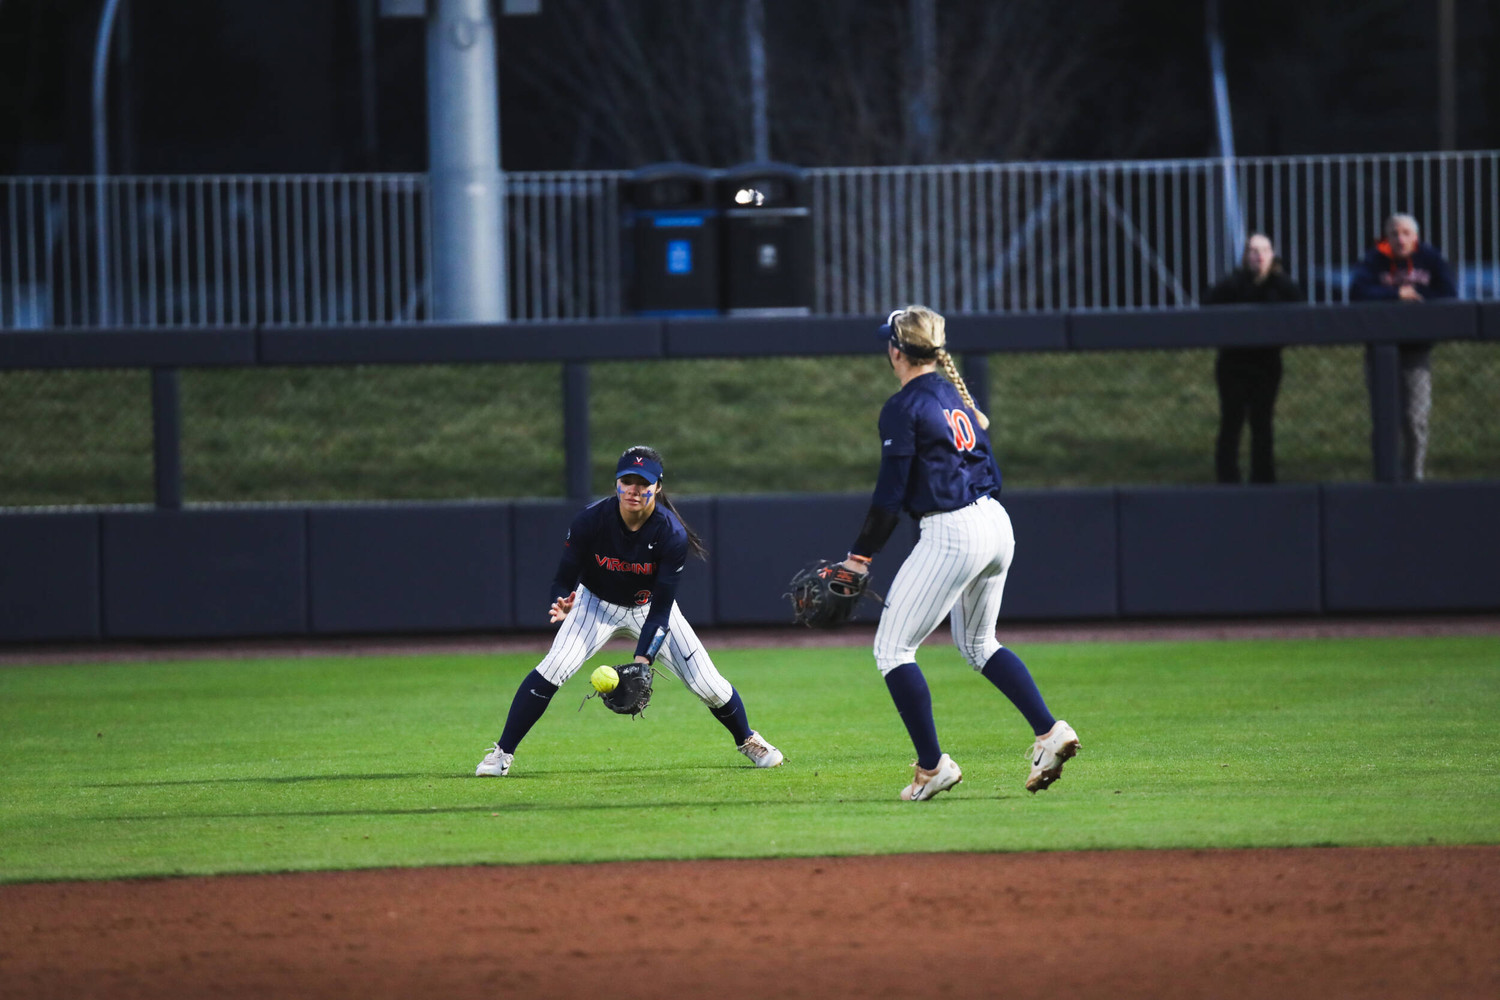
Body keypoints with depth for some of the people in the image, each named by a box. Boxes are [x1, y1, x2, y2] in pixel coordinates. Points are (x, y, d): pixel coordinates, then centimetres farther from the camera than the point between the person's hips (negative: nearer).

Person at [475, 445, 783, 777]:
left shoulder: (671, 534, -28)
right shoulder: (591, 520, -27)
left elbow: (661, 610, -27)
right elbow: (564, 578, -22)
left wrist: (642, 659, -37)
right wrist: (562, 605, -45)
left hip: (649, 607, 0)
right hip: (598, 603, 0)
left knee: (706, 682, -8)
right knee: (555, 666, -23)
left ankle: (748, 740, 21)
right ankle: (502, 753, -15)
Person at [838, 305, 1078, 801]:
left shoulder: (903, 408, -10)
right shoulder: (960, 397, 14)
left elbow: (891, 494, -13)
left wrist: (861, 555, -7)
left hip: (951, 533, -9)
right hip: (997, 526, 9)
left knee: (892, 648, 2)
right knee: (977, 643, 25)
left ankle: (932, 765, -2)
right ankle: (1049, 731, 11)